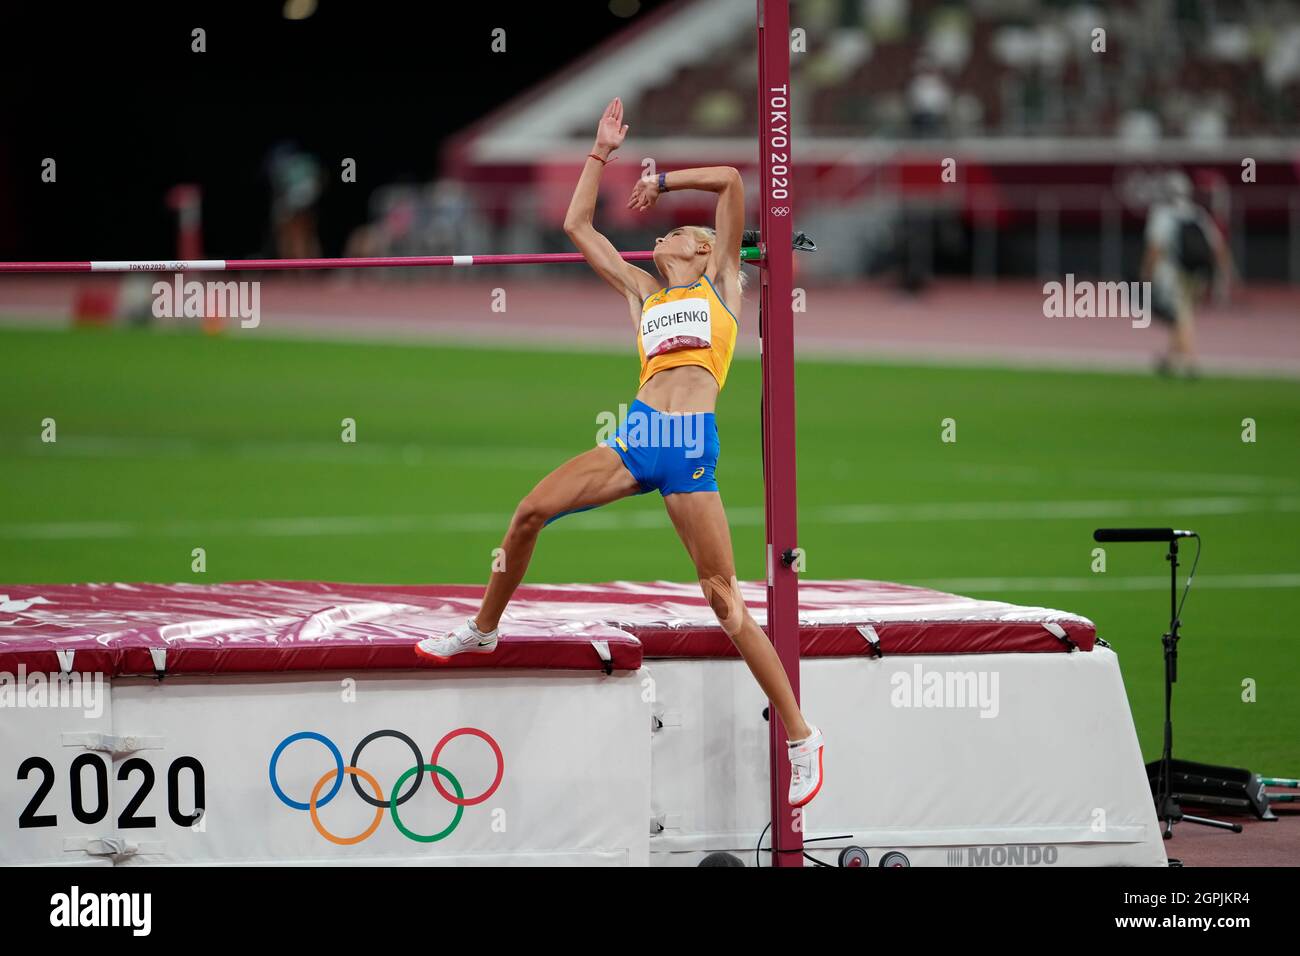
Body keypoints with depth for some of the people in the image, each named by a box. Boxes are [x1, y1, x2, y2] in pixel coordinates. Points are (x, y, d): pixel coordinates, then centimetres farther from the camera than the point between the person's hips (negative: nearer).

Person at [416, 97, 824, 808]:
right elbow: (577, 224, 31)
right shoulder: (643, 291, 26)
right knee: (530, 513, -3)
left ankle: (801, 737, -3)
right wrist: (602, 153, 31)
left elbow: (731, 179, 10)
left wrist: (660, 180, 20)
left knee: (722, 597, -9)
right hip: (636, 436, 5)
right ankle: (484, 629, 22)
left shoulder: (719, 280, 15)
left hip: (692, 445, -5)